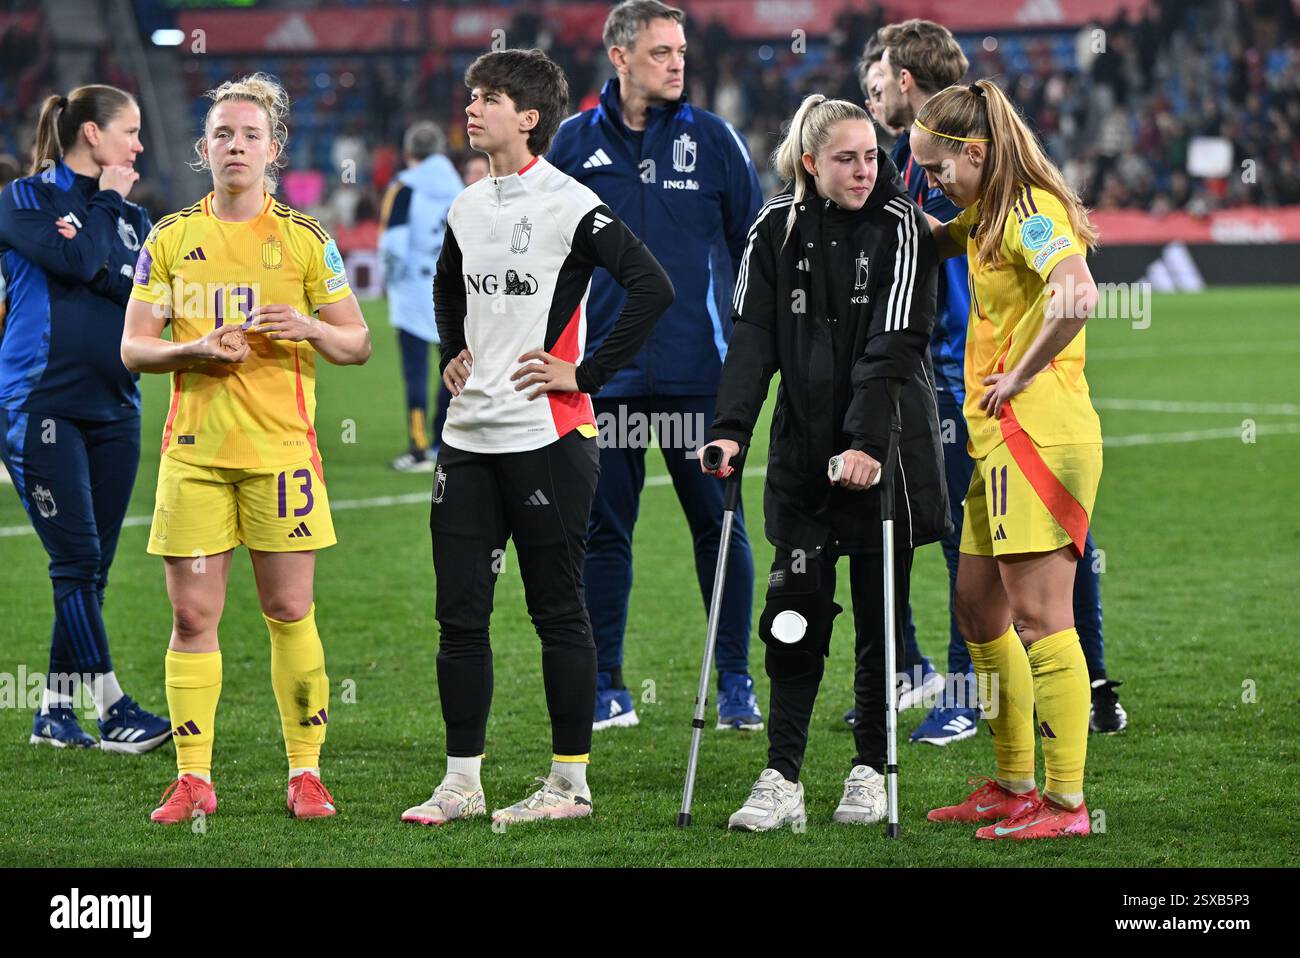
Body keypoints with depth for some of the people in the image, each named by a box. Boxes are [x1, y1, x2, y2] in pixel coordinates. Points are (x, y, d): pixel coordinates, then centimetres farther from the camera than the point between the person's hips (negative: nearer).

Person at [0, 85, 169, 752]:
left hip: (112, 408, 6)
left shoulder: (128, 214, 15)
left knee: (92, 568, 5)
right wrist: (106, 201, -3)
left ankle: (55, 710, 11)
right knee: (76, 558, -11)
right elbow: (74, 261, -17)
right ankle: (112, 709, -12)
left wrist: (102, 265, -13)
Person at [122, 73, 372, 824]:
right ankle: (194, 778, 6)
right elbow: (134, 346, 7)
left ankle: (306, 771, 8)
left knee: (290, 612, 0)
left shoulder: (305, 237, 5)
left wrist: (310, 328, -15)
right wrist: (196, 349, -13)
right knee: (192, 616, 0)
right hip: (194, 447, 1)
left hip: (280, 449, -1)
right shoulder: (171, 236, 8)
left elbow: (358, 344, 6)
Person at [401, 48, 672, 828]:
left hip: (547, 438, -7)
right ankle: (462, 781, 12)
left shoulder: (569, 205, -10)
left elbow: (652, 289, -18)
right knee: (459, 613, 6)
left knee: (558, 611, 1)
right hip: (469, 439, 7)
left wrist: (587, 373, -15)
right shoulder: (467, 208, 12)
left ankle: (570, 781, 9)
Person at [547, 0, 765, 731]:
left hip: (699, 370, -1)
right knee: (603, 530, 5)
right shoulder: (576, 143, 5)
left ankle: (736, 684, 11)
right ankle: (607, 689, 13)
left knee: (718, 525, 2)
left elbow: (757, 243, 7)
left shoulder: (713, 139, 2)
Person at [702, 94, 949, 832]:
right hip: (804, 454, 2)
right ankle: (783, 780, -3)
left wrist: (868, 442, -24)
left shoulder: (902, 228, -6)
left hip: (886, 457, -2)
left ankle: (871, 771, 17)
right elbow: (754, 337, -2)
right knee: (793, 614, -3)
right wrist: (731, 430, -15)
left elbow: (894, 344, -15)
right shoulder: (777, 231, 4)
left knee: (880, 616, 5)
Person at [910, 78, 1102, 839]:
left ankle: (1067, 803, -8)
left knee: (1041, 617, -9)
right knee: (980, 611, 15)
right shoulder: (990, 214, 16)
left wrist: (1019, 376, -21)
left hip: (1038, 431, -11)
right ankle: (1015, 787, 23)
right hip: (1002, 436, 11)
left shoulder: (1032, 212, -14)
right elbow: (935, 242, 38)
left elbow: (1077, 296, -33)